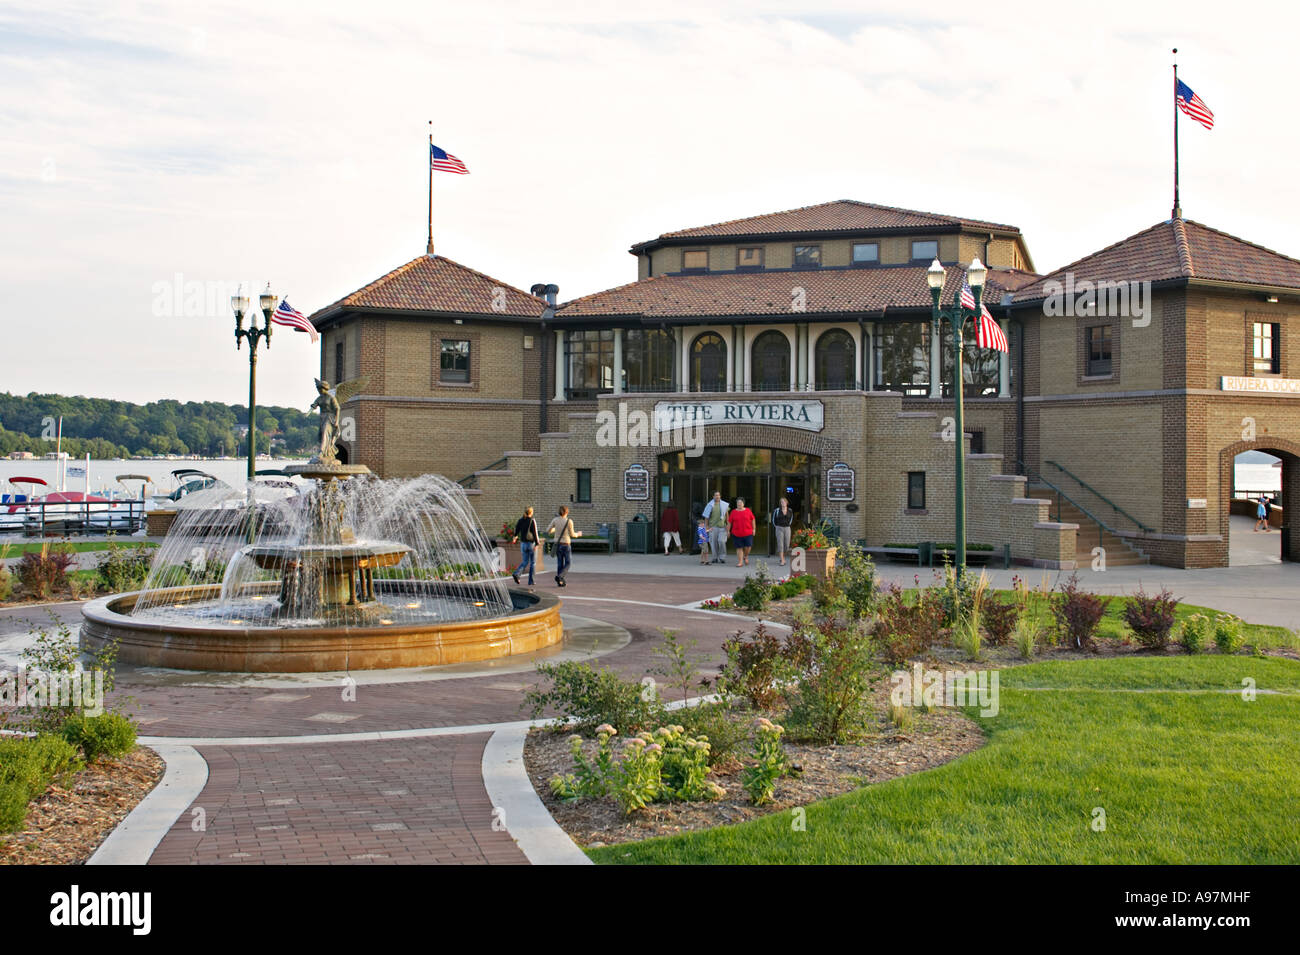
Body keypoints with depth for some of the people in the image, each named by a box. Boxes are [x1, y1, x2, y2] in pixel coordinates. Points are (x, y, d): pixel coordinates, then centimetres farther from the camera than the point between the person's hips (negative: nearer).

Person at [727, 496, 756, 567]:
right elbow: (729, 522, 7)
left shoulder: (748, 511, 4)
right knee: (739, 548, 3)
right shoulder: (733, 512, 4)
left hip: (748, 532, -1)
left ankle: (746, 556, 22)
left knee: (748, 546, -8)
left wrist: (753, 529, 7)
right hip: (737, 533, 1)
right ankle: (740, 562, 10)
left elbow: (752, 520, 10)